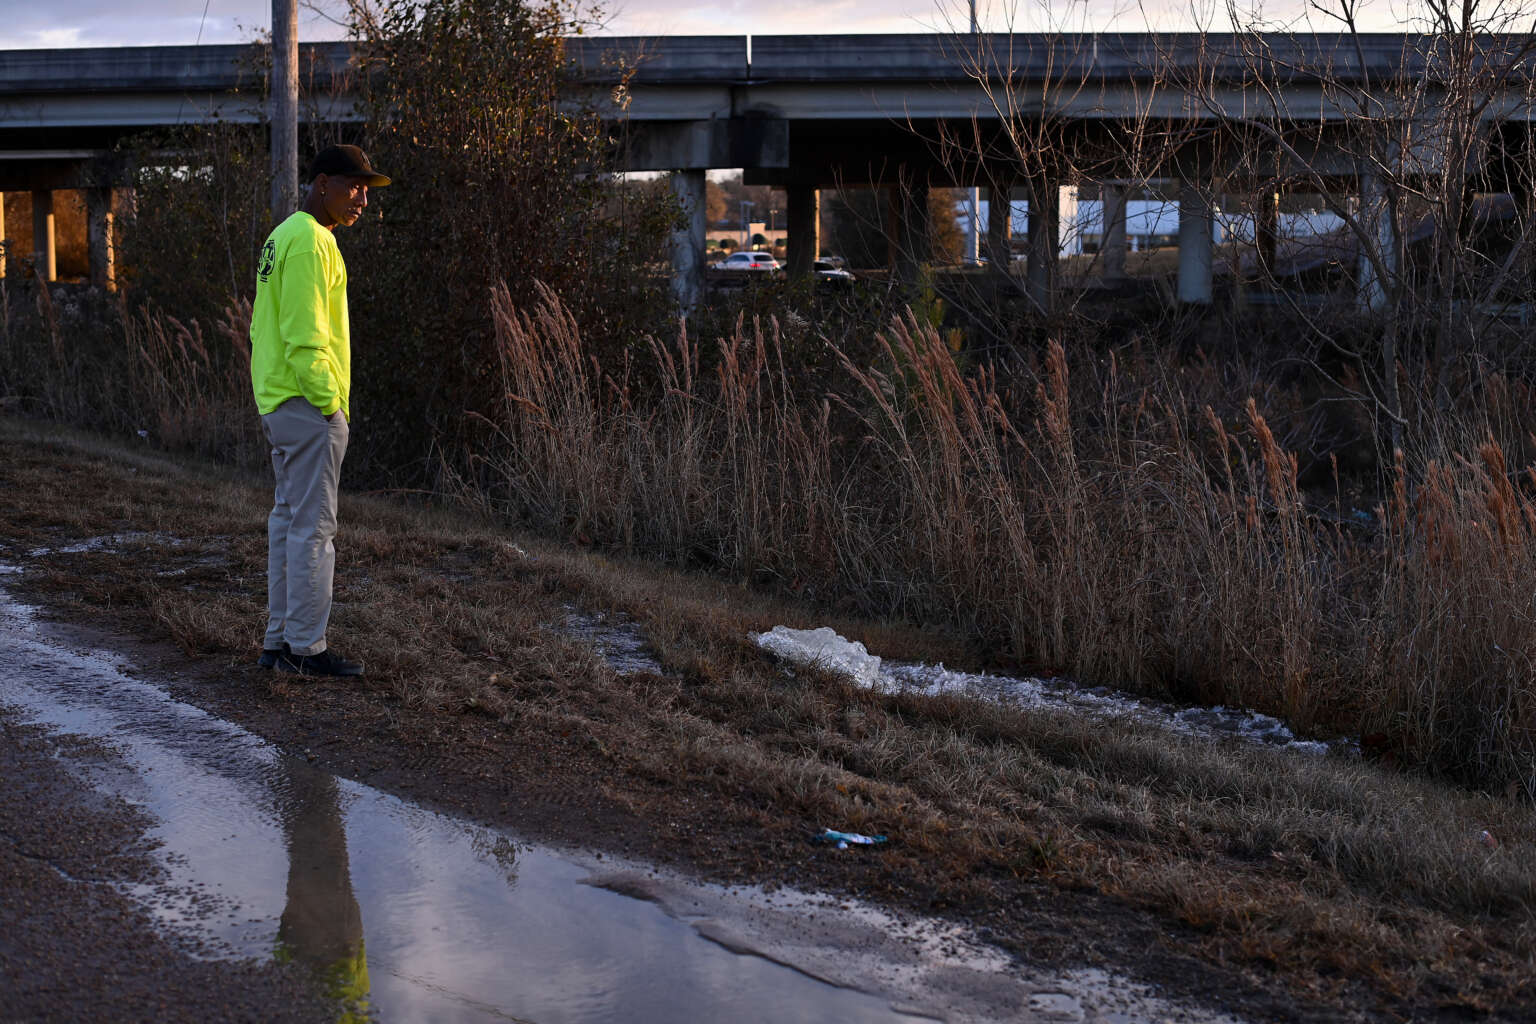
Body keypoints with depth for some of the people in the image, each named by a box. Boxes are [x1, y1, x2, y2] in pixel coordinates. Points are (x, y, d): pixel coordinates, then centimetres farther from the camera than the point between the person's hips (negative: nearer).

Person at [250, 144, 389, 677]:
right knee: (313, 526, -6)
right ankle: (306, 648, -2)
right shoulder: (310, 241, -15)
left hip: (278, 403, 11)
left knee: (288, 520, 14)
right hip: (307, 404, -11)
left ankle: (279, 640, 19)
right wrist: (329, 402, -18)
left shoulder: (283, 237, 18)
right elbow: (305, 336, -21)